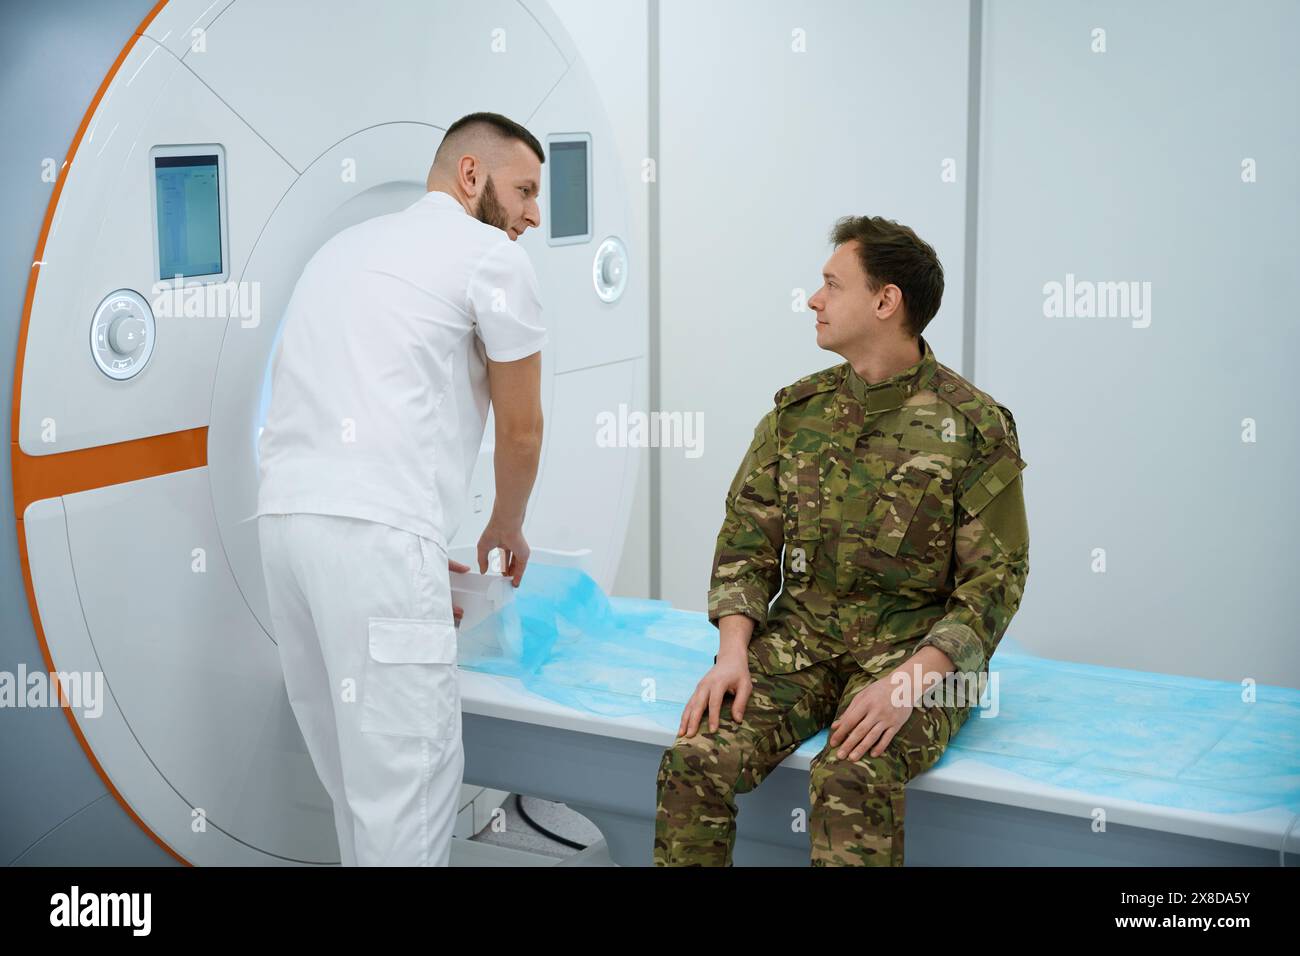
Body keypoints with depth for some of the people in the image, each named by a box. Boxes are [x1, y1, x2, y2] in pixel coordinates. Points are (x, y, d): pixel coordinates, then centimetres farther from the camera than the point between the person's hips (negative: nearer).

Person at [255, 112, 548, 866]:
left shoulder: (350, 247, 28)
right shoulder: (491, 256, 5)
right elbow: (521, 427, 10)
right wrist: (508, 529, 29)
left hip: (289, 513, 8)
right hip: (373, 527, -8)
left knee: (359, 765, 15)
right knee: (410, 770, -4)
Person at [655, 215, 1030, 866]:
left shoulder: (975, 427, -6)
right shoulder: (797, 412, 7)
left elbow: (993, 583, -8)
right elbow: (746, 542, 7)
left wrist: (909, 681, -22)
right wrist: (734, 651, -10)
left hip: (918, 648, -4)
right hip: (799, 637, 4)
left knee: (850, 779, -32)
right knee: (697, 758, -21)